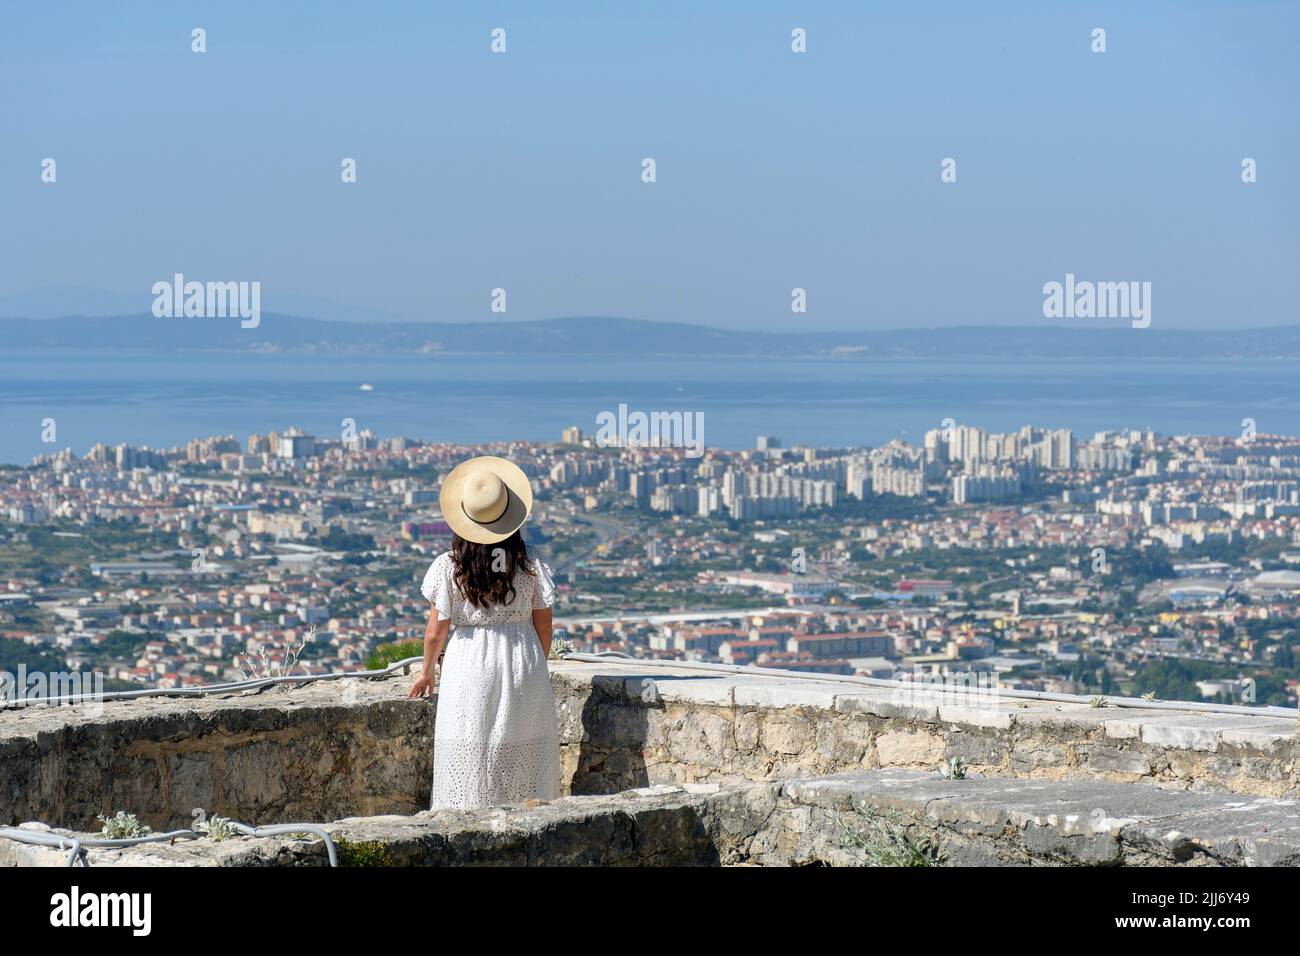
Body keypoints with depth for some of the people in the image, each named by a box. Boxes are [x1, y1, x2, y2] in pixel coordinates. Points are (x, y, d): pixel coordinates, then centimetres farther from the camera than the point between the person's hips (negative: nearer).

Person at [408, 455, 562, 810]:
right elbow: (543, 625, 3)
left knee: (469, 758, 5)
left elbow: (436, 632, -5)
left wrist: (427, 673, 12)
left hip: (468, 668, -2)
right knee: (523, 752, 9)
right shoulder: (530, 567, -4)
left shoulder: (448, 568, -9)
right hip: (521, 665, 2)